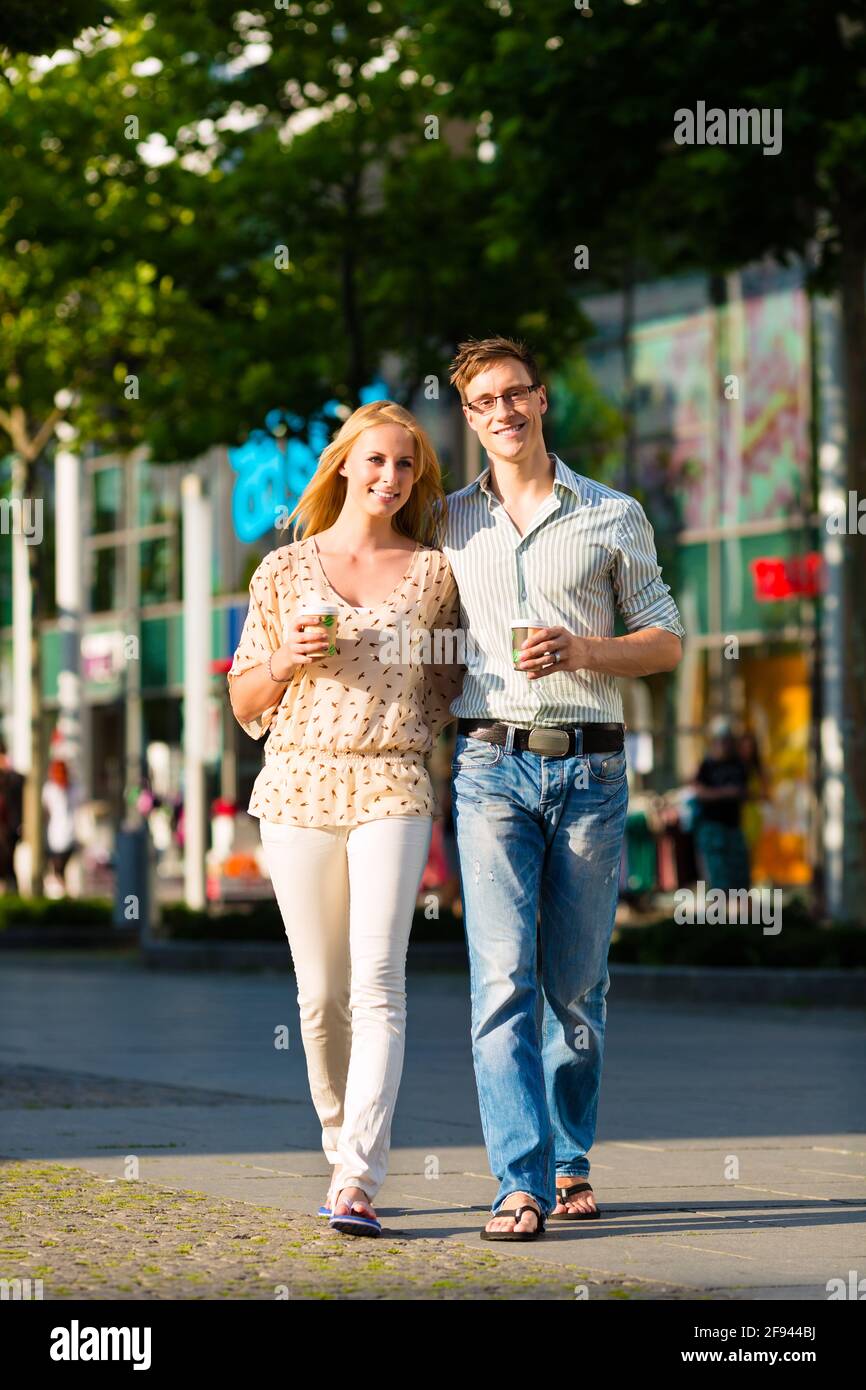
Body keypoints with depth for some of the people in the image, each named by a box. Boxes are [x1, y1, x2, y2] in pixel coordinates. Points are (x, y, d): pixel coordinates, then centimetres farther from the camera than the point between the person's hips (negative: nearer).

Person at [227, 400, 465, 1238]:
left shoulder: (434, 573, 8)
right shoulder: (284, 570, 8)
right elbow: (243, 701, 11)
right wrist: (287, 658, -7)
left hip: (391, 790, -1)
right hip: (299, 789, 1)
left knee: (377, 987, -14)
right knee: (321, 993, 4)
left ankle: (357, 1183, -19)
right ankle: (341, 1149, 23)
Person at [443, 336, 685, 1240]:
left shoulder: (615, 517, 10)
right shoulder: (448, 523, 13)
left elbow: (666, 639, 9)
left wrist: (582, 652, -8)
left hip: (590, 766, 0)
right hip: (491, 765, 0)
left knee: (578, 982, 5)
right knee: (502, 977, -12)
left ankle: (569, 1159, 20)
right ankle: (522, 1183, -15)